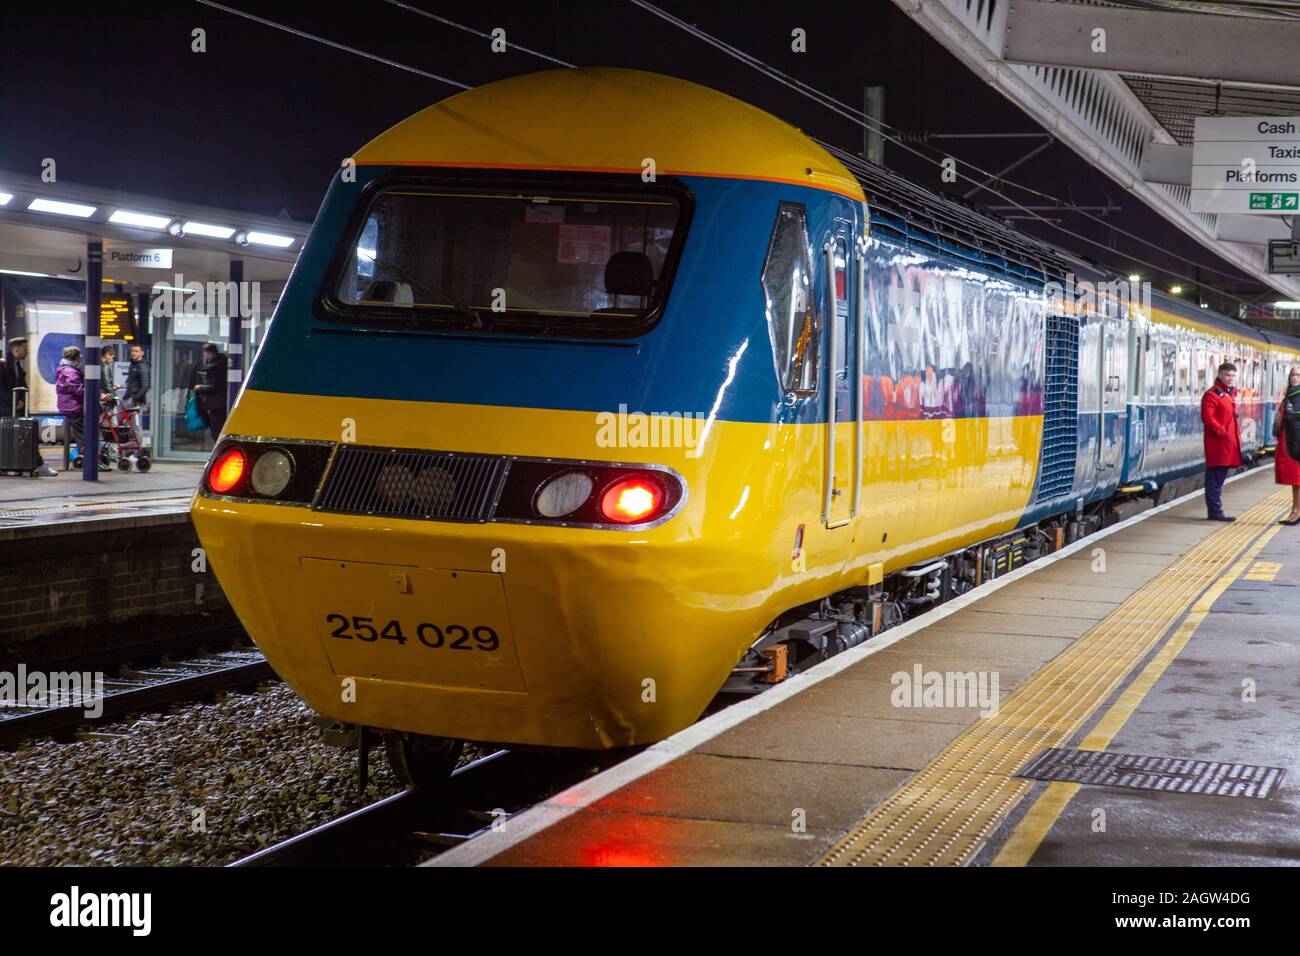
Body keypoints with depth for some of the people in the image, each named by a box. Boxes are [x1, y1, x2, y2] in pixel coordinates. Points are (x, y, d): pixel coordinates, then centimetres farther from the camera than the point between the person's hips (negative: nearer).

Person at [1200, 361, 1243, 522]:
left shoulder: (1230, 394, 18)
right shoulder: (1212, 394, -12)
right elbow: (1207, 417, -21)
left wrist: (1236, 433, 15)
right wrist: (1221, 432, -23)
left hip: (1229, 443, 10)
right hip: (1217, 443, -10)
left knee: (1220, 477, 13)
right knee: (1215, 477, -7)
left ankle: (1215, 510, 19)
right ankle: (1215, 511, -5)